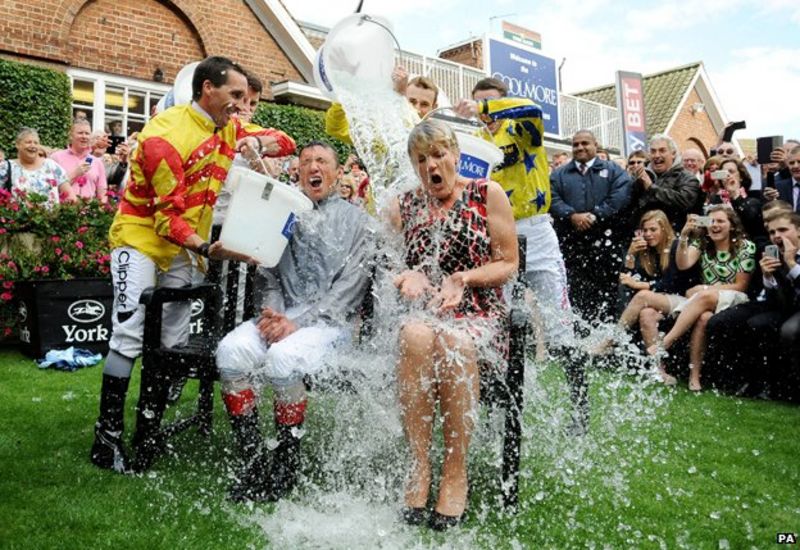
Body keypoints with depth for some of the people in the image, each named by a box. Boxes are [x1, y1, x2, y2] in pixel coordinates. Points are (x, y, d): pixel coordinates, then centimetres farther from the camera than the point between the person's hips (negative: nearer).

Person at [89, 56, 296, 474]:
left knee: (173, 342, 3)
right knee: (129, 335, -12)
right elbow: (167, 216, -22)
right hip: (140, 238, -6)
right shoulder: (166, 134, -20)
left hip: (183, 249, 7)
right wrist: (207, 249, -37)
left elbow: (285, 143, 4)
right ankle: (107, 436, 0)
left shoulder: (228, 129, 1)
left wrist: (257, 141, -18)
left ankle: (147, 428, 15)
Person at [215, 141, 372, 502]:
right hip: (279, 316, 3)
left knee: (283, 358, -33)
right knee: (231, 351, -26)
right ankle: (252, 462, -13)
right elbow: (267, 272, 14)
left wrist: (297, 320, -14)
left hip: (328, 321, -3)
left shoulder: (355, 219, 9)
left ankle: (286, 465, -11)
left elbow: (350, 286, -3)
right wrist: (272, 311, -8)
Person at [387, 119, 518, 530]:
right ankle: (418, 467, -24)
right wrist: (408, 276, -8)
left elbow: (508, 264, 5)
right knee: (415, 336, -36)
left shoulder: (487, 195, 5)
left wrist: (462, 278, -12)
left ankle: (456, 473, -21)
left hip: (479, 313, -1)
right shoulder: (403, 207, 13)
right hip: (421, 311, 2)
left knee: (454, 342, -38)